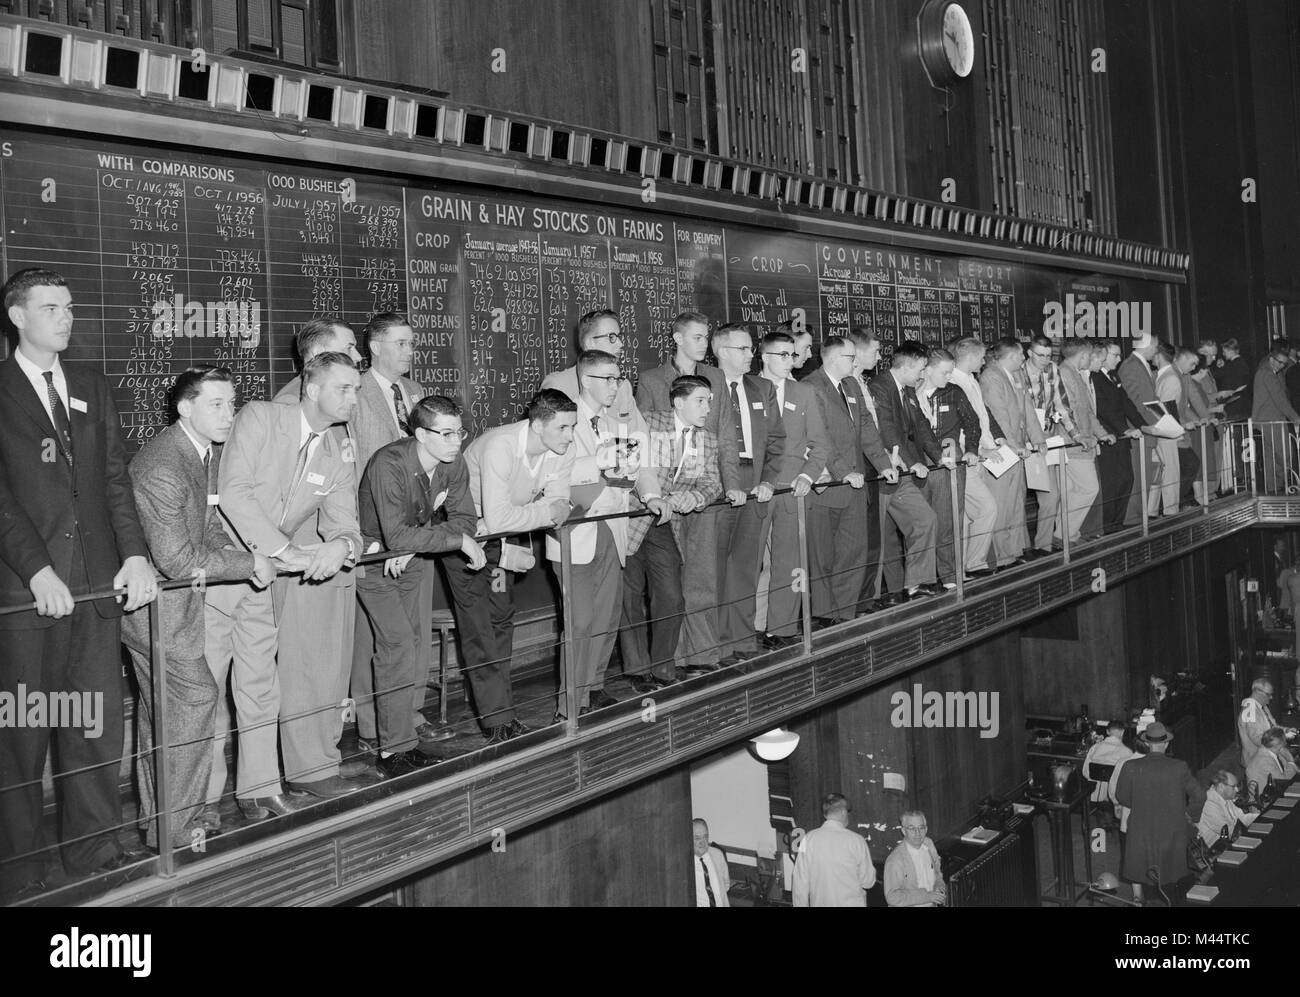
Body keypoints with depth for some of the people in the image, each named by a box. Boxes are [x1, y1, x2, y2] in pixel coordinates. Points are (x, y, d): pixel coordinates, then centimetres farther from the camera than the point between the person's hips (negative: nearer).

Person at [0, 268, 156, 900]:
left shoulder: (93, 391, 16)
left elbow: (115, 479, 10)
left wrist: (135, 554, -4)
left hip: (96, 580, 4)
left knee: (99, 722, 7)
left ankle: (95, 850, 20)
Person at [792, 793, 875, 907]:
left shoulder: (808, 839, -4)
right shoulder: (856, 840, -9)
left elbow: (800, 882, -1)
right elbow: (868, 882, -2)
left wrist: (800, 904, 10)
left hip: (819, 902, 2)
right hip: (850, 903, -2)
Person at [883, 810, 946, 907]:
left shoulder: (929, 844, 0)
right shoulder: (894, 860, -19)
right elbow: (892, 897, -21)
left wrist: (939, 886, -3)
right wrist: (927, 896, -23)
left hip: (932, 904, 5)